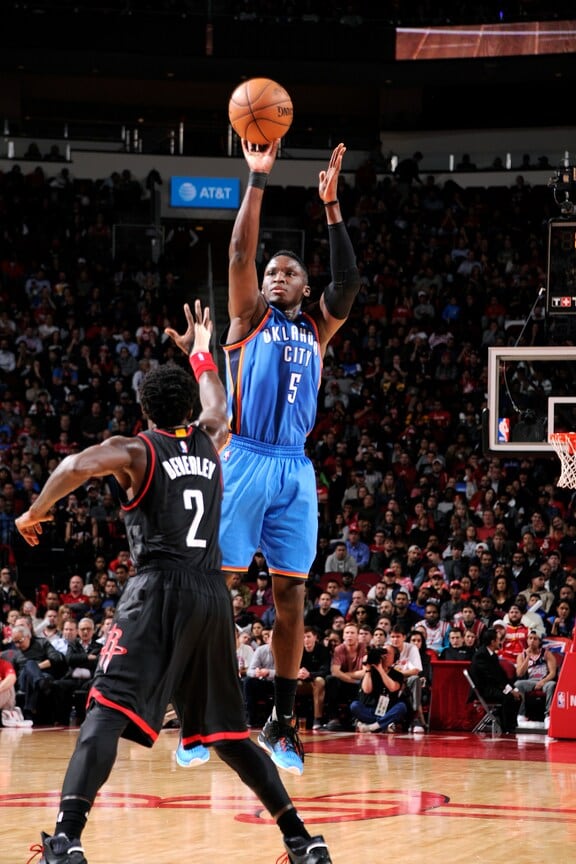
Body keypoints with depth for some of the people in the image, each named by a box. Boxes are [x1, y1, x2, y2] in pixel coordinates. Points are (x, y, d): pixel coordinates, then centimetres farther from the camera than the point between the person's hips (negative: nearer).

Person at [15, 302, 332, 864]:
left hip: (159, 590, -5)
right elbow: (218, 409, 44)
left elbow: (78, 465, -17)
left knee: (107, 710, -16)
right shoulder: (208, 443, 19)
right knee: (224, 730, 17)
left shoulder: (136, 450, 4)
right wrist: (200, 352, 59)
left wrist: (36, 512, -3)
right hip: (212, 592, 5)